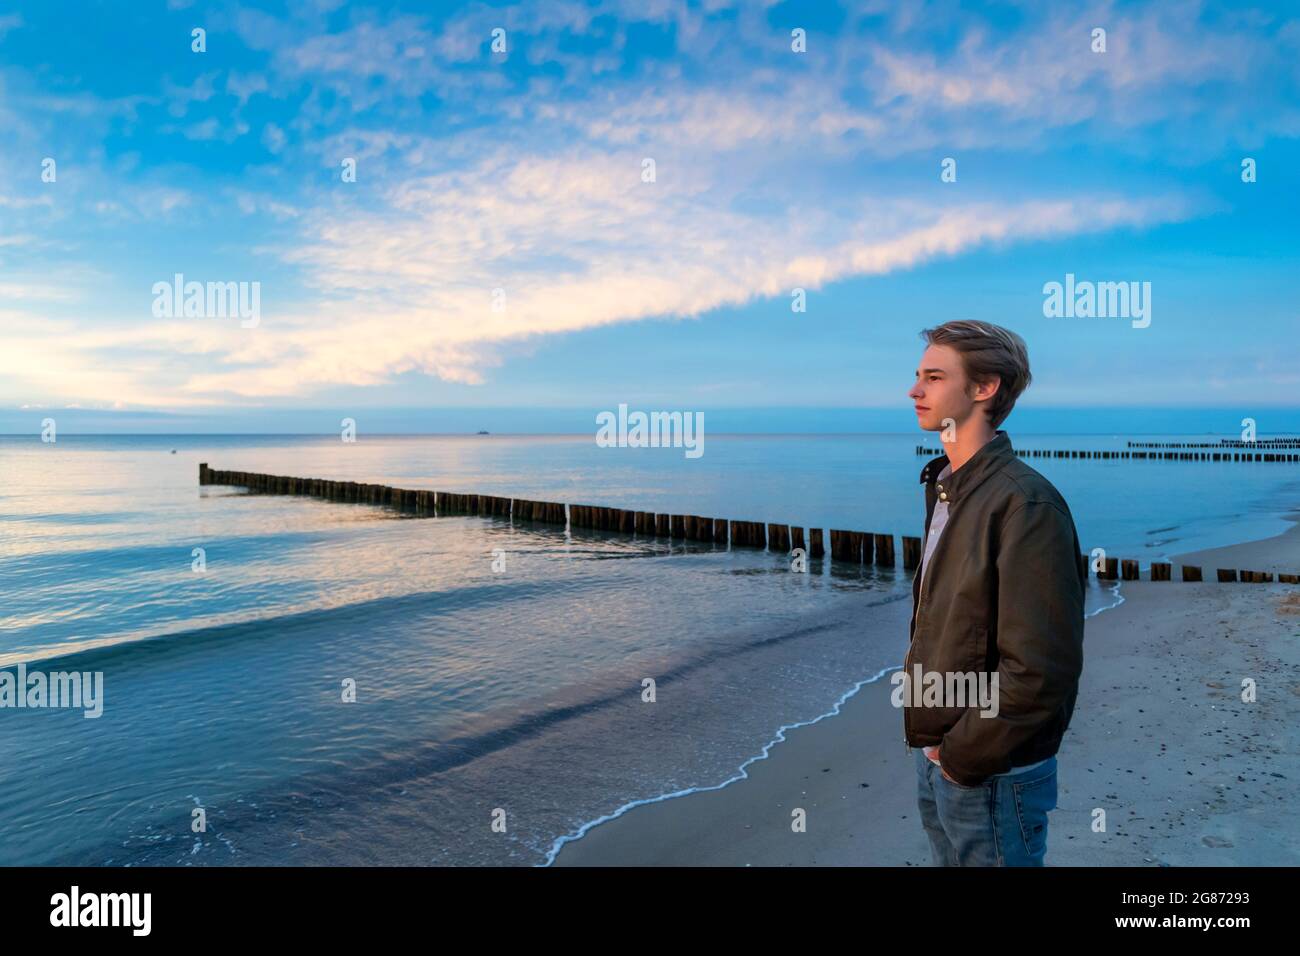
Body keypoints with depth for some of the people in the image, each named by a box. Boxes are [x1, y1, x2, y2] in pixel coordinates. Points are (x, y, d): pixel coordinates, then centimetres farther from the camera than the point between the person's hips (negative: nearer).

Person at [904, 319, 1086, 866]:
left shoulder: (1024, 503, -21)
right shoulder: (947, 489, 8)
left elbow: (1042, 670, -25)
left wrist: (963, 756, -15)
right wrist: (934, 744, 7)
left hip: (989, 777, -8)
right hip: (937, 758, 8)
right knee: (948, 860, 22)